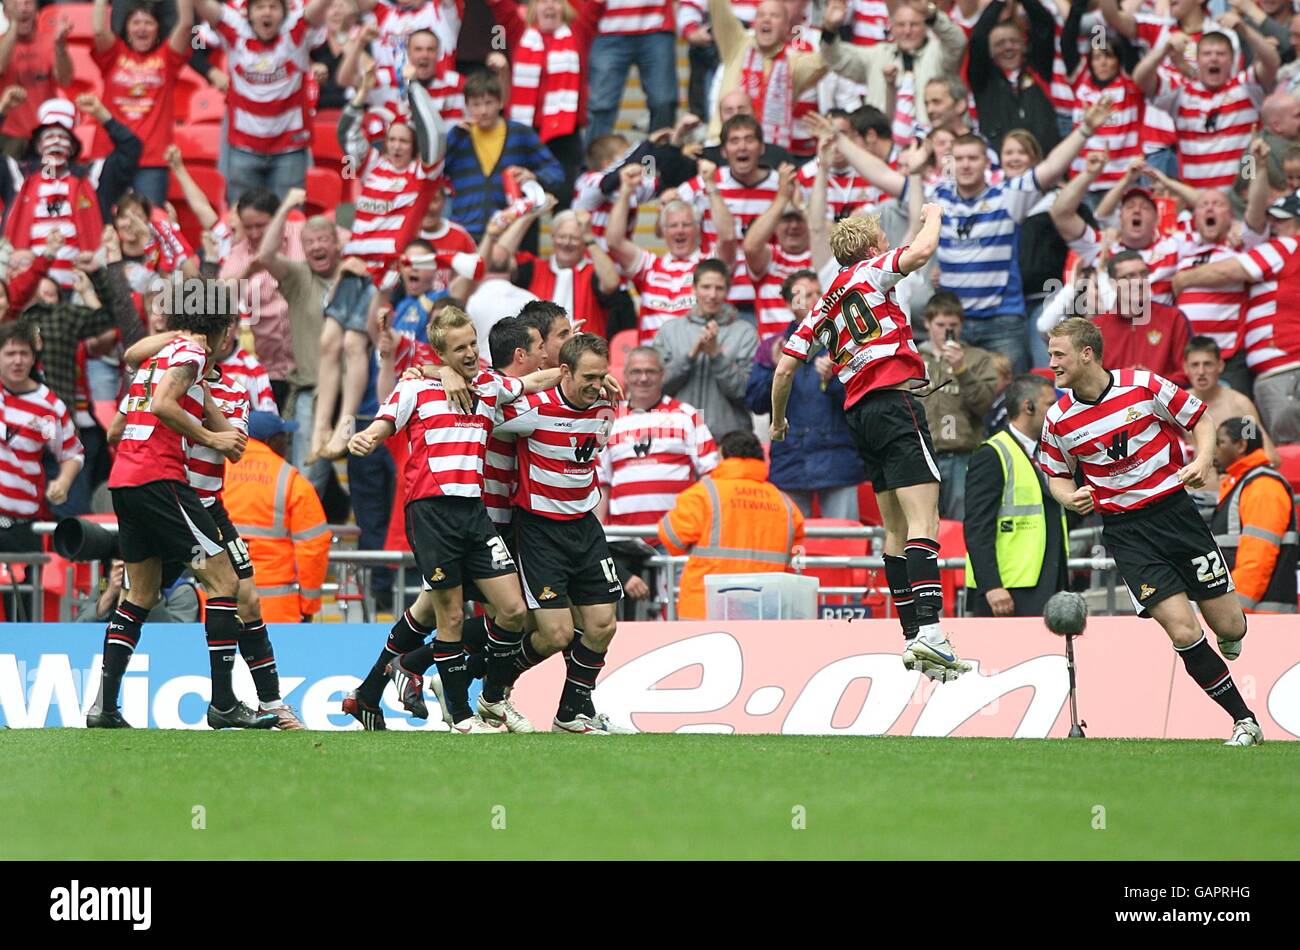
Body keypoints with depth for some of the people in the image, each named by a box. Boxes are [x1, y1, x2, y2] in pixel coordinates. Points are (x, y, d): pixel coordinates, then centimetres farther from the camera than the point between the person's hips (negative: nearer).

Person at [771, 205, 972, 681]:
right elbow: (920, 252, -14)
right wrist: (933, 216, 6)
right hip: (894, 400, -8)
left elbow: (784, 368, 20)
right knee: (923, 520, -17)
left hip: (859, 411, 8)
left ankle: (913, 637, 11)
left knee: (897, 530, 12)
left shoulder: (822, 307, 21)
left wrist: (778, 421, 35)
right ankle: (929, 631, -31)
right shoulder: (870, 271, 3)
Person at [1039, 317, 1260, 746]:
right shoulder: (1058, 420, -3)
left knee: (1229, 627, 2)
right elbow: (1057, 475, 13)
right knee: (1183, 632, -14)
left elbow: (1201, 418, 3)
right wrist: (1070, 497, -9)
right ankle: (1245, 721, 1)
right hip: (1124, 530, 0)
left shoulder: (1144, 387, -9)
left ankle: (1228, 638, 42)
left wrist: (1203, 460, -14)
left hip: (1175, 511, 0)